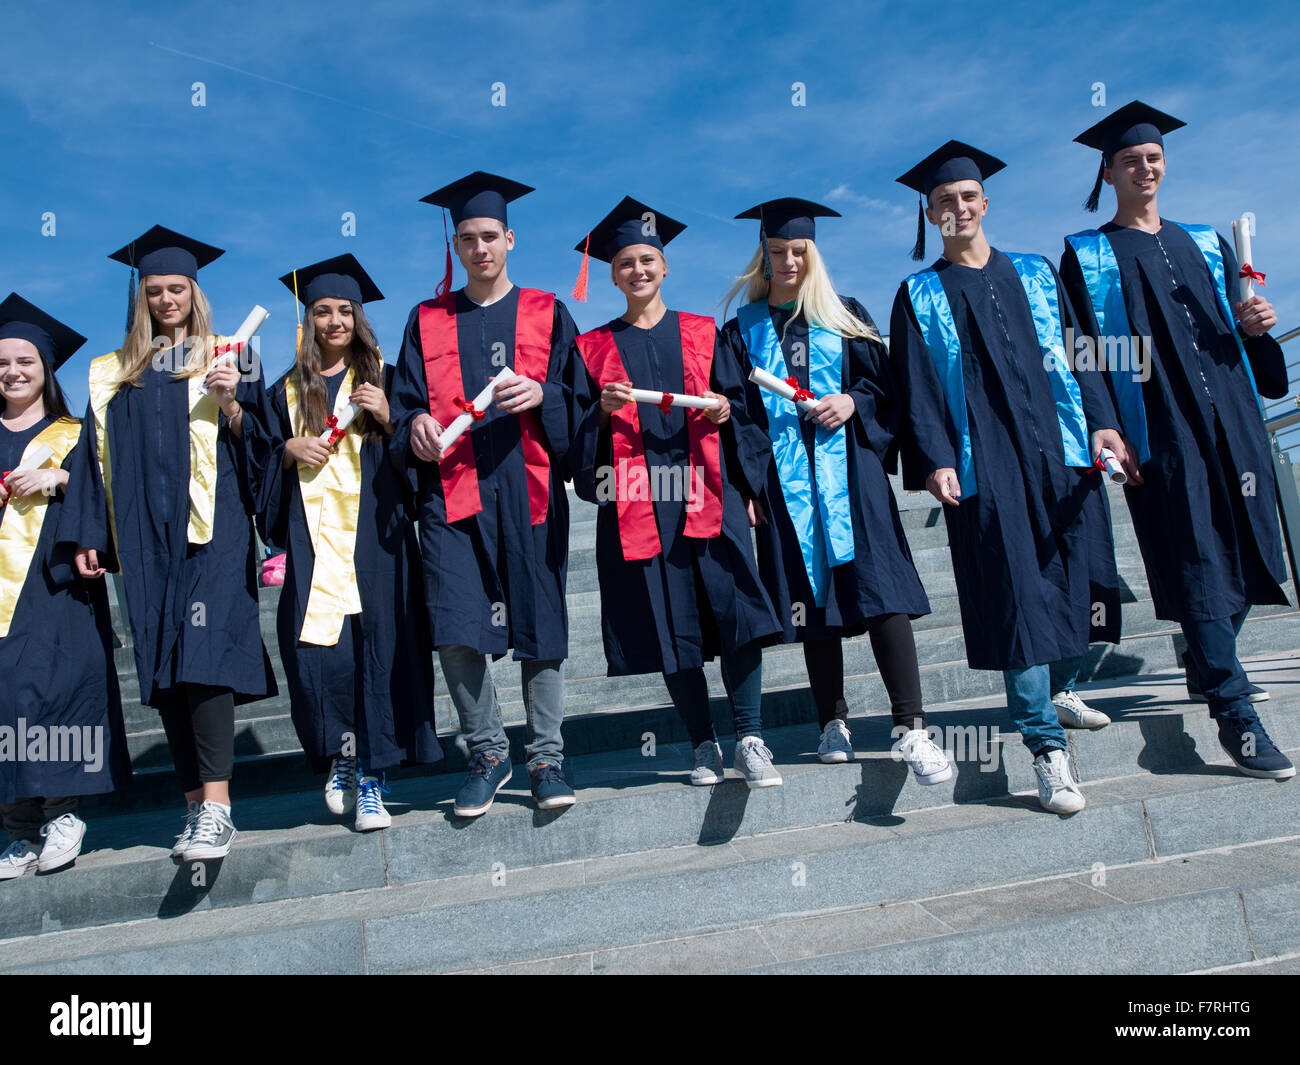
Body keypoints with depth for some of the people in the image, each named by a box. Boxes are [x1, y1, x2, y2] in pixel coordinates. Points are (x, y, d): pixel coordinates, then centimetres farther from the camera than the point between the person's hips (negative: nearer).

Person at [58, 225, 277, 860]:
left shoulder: (229, 357, 9)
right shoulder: (116, 373, 18)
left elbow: (255, 443, 6)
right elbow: (97, 455, 16)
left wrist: (230, 403, -13)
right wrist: (88, 535, 8)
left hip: (211, 524, -4)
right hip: (144, 533, 4)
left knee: (203, 651, -16)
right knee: (161, 663, 3)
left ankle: (216, 807, -15)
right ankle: (195, 803, 10)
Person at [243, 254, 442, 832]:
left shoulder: (383, 378, 11)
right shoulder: (287, 392, 17)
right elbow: (259, 463, 16)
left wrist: (386, 418, -10)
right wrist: (290, 450, -3)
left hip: (374, 536, -1)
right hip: (313, 540, 2)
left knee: (377, 647, -7)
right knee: (318, 654, -5)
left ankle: (371, 775, 2)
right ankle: (337, 758, 18)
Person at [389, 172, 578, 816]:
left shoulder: (547, 313, 13)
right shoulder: (428, 321, 17)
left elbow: (576, 394, 6)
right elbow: (404, 399, 13)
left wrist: (541, 394, -15)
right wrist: (416, 421, -9)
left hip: (529, 488, -1)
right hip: (452, 490, 1)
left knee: (539, 624, -1)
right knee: (455, 632, -7)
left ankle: (546, 755, 15)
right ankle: (487, 753, 13)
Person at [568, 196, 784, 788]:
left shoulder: (703, 334, 15)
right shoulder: (594, 348, 14)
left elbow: (742, 403, 13)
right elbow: (580, 432, 8)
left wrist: (725, 411, -8)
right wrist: (602, 411, -11)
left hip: (706, 491, 0)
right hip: (636, 501, 0)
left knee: (732, 608, -12)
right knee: (669, 624, 1)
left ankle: (750, 738, 0)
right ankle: (703, 745, 13)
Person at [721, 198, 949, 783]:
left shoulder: (845, 316, 13)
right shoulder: (743, 329, 12)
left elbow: (885, 383, 11)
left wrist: (853, 402, -10)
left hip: (849, 469, 0)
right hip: (785, 478, 1)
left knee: (877, 586, -11)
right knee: (811, 593, 2)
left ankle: (911, 727, -10)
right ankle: (833, 722, 13)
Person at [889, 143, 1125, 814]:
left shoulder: (1035, 274, 18)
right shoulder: (920, 296, 8)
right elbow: (917, 390, 0)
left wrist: (1100, 422, -1)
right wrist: (935, 461, -12)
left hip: (1059, 444, 4)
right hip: (984, 461, -3)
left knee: (1079, 573, 4)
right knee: (1020, 591, -8)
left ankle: (1059, 688, 31)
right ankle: (1047, 745, -4)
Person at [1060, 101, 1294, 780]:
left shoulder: (1205, 243, 19)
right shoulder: (1087, 256, 5)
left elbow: (1238, 330, 20)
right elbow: (1087, 351, -3)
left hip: (1231, 419, 6)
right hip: (1159, 432, -5)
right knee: (1198, 565, -9)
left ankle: (1211, 665, 31)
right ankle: (1234, 715, -5)